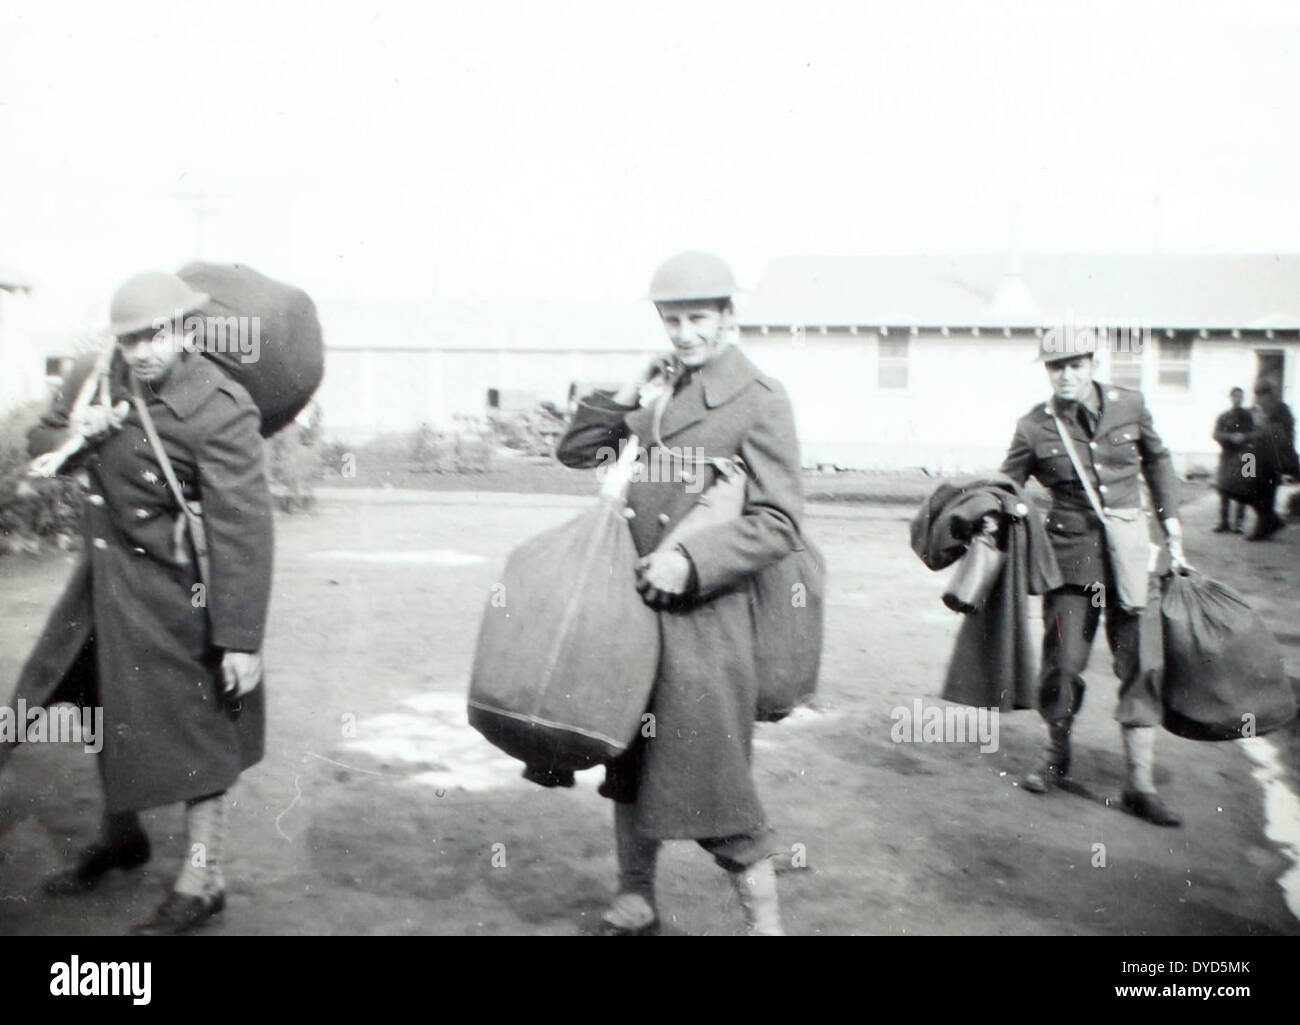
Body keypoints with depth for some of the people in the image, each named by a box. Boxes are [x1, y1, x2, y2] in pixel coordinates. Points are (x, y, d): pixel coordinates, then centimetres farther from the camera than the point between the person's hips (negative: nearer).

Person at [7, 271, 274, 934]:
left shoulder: (219, 409, -24)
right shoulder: (108, 378, -1)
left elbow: (243, 529, -26)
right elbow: (39, 442, 14)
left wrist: (241, 638, -27)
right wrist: (75, 433, -12)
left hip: (174, 591, -8)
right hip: (107, 577, 8)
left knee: (194, 730, 3)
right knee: (110, 708, 23)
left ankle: (202, 881, 18)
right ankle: (119, 837, 46)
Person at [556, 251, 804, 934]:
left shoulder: (759, 400, -8)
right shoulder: (656, 390, 12)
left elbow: (778, 522, -13)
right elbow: (576, 450, 15)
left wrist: (691, 562, -22)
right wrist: (627, 395, 2)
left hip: (704, 618, -7)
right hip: (633, 604, 7)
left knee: (710, 776, -4)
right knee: (630, 759, 17)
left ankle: (764, 919, 14)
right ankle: (635, 900, 35)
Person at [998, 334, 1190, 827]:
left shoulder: (1130, 406, 2)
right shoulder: (1034, 427, -3)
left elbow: (1157, 463, 15)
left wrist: (1171, 530, 14)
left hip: (1132, 554, 1)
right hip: (1072, 556, -1)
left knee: (1140, 665, -1)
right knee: (1063, 662, 1)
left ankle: (1141, 785, 6)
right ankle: (1058, 755, 28)